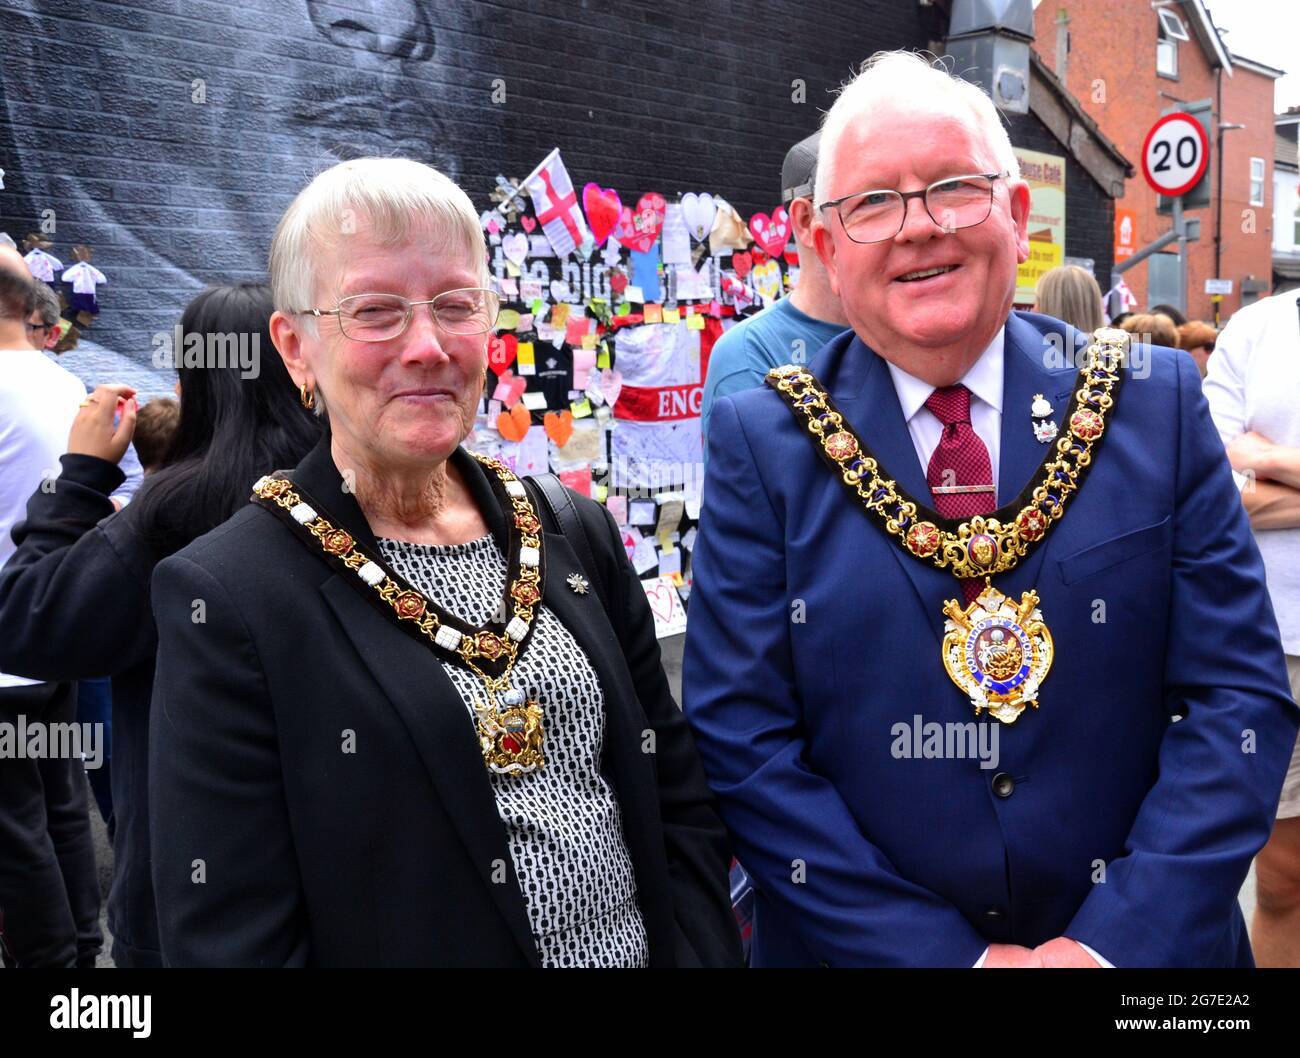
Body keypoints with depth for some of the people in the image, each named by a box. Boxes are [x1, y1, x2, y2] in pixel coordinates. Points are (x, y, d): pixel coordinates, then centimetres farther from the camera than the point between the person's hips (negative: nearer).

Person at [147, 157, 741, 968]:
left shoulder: (579, 535, -3)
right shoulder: (228, 599, -17)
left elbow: (681, 806, 1)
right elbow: (234, 938, -17)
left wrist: (704, 951, -11)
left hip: (646, 945, 4)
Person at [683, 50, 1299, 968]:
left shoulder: (1155, 404, -6)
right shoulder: (763, 444, -10)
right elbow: (743, 744, -11)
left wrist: (1118, 940, -17)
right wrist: (949, 953, -17)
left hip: (1147, 940, 1)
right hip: (858, 948, -1)